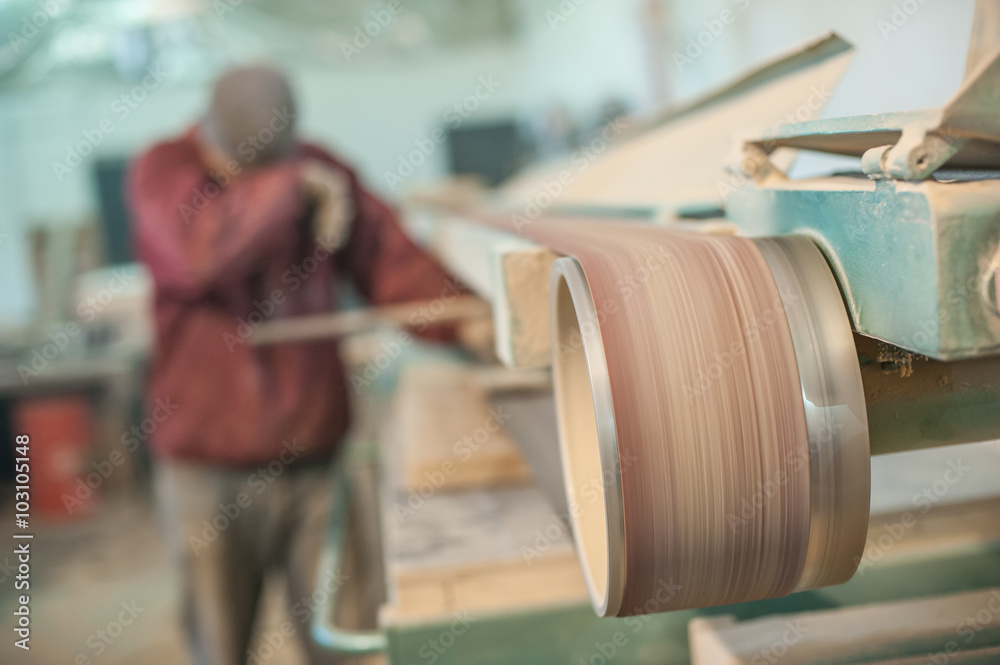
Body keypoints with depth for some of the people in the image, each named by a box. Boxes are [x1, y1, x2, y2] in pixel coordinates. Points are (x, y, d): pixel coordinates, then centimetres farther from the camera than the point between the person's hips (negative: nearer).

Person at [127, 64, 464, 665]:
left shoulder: (321, 171, 2)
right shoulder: (162, 171, -7)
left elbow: (391, 258, -2)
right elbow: (201, 250, -27)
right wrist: (293, 187, -23)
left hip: (317, 454, 2)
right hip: (209, 469, -1)